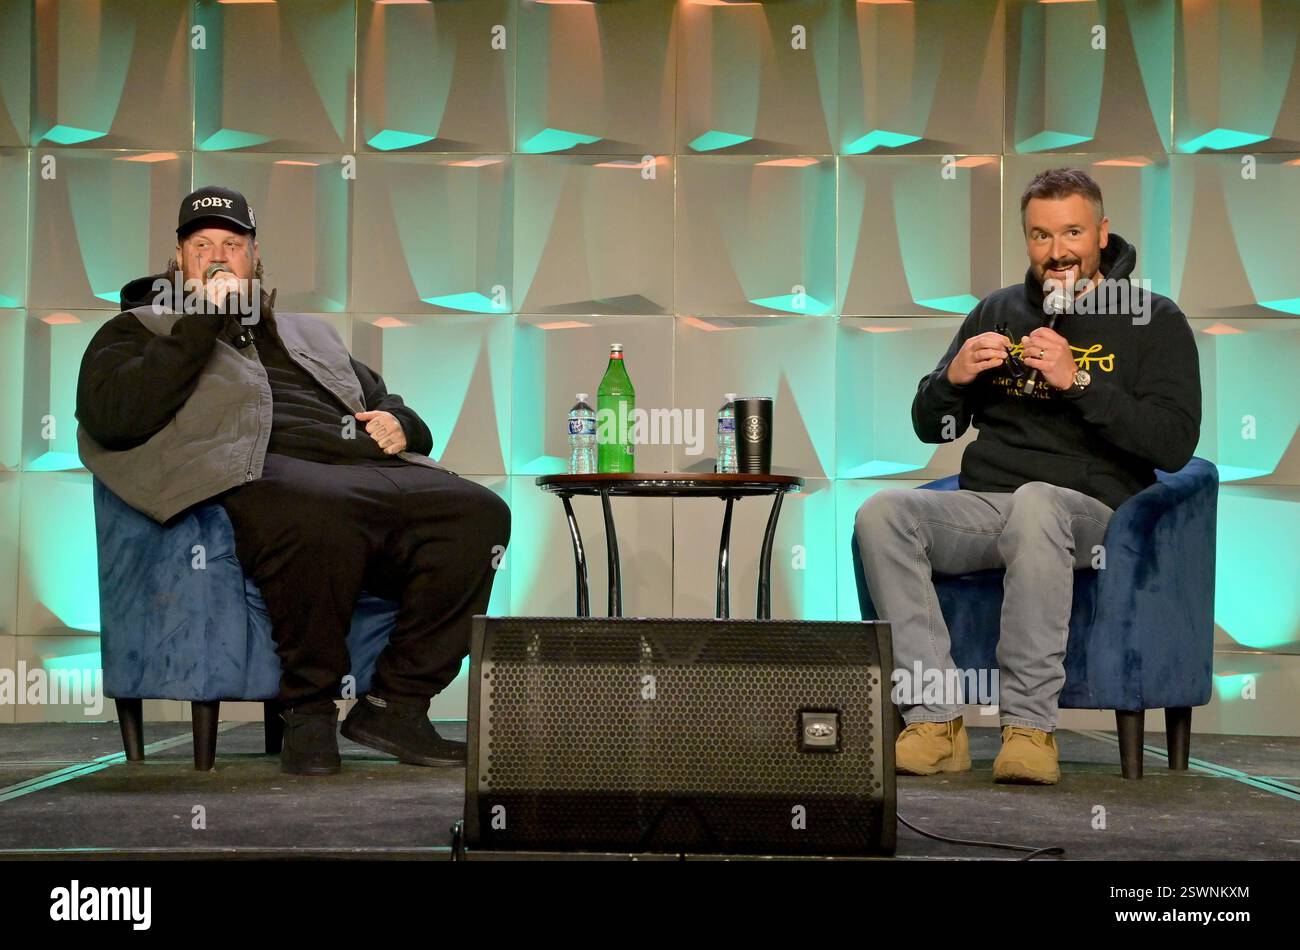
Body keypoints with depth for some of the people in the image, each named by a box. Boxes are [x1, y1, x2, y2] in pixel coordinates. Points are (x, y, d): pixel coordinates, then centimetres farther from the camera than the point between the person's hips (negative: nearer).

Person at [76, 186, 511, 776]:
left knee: (479, 511, -24)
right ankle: (308, 713, -23)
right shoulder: (139, 331, 23)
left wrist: (398, 425, 12)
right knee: (322, 516, -42)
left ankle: (394, 705, -19)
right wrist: (205, 323, 0)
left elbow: (390, 406, 39)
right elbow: (113, 416, 1)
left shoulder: (308, 334, 38)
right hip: (261, 473, -6)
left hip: (364, 464, 6)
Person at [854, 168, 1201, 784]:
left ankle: (1030, 727, -34)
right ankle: (935, 721, -27)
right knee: (881, 512, -25)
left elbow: (1174, 445, -8)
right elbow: (930, 429, 20)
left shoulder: (1154, 321, 6)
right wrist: (954, 376, -3)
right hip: (982, 504, 5)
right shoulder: (998, 312, 18)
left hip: (1090, 511, -4)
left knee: (1034, 503, -40)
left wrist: (1078, 381, -16)